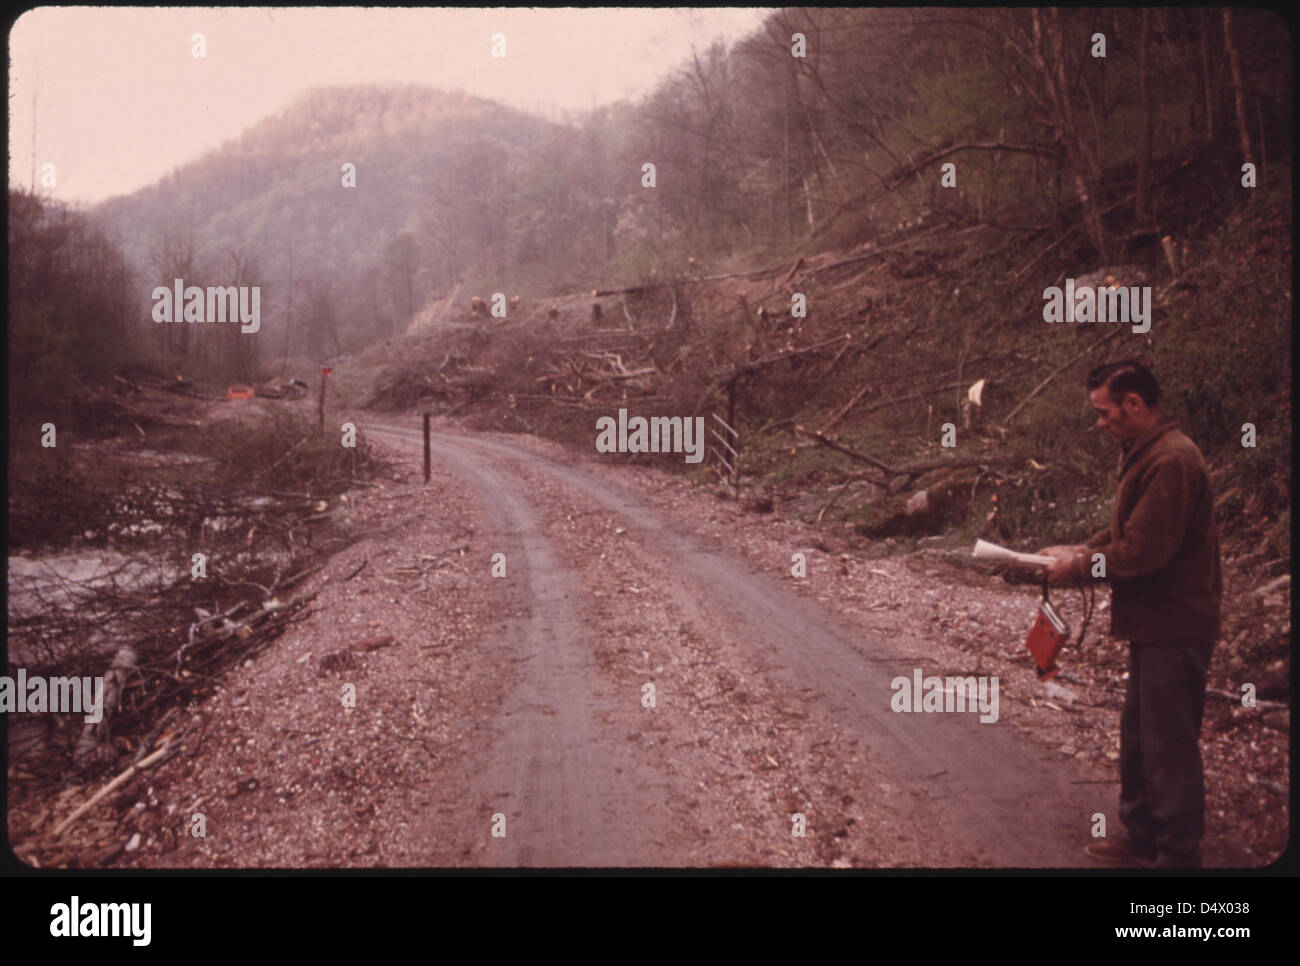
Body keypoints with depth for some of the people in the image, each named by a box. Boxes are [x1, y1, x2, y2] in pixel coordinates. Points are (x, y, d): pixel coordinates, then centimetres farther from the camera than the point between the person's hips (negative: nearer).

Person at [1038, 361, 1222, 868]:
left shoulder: (1171, 460, -22)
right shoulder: (1146, 453, 12)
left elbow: (1143, 551, -24)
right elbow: (1128, 530, 19)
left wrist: (1079, 567, -12)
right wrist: (1081, 549, 4)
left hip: (1173, 629, -11)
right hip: (1155, 623, 11)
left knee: (1169, 746, -2)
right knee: (1138, 738, 19)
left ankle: (1178, 856, 8)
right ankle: (1143, 836, 31)